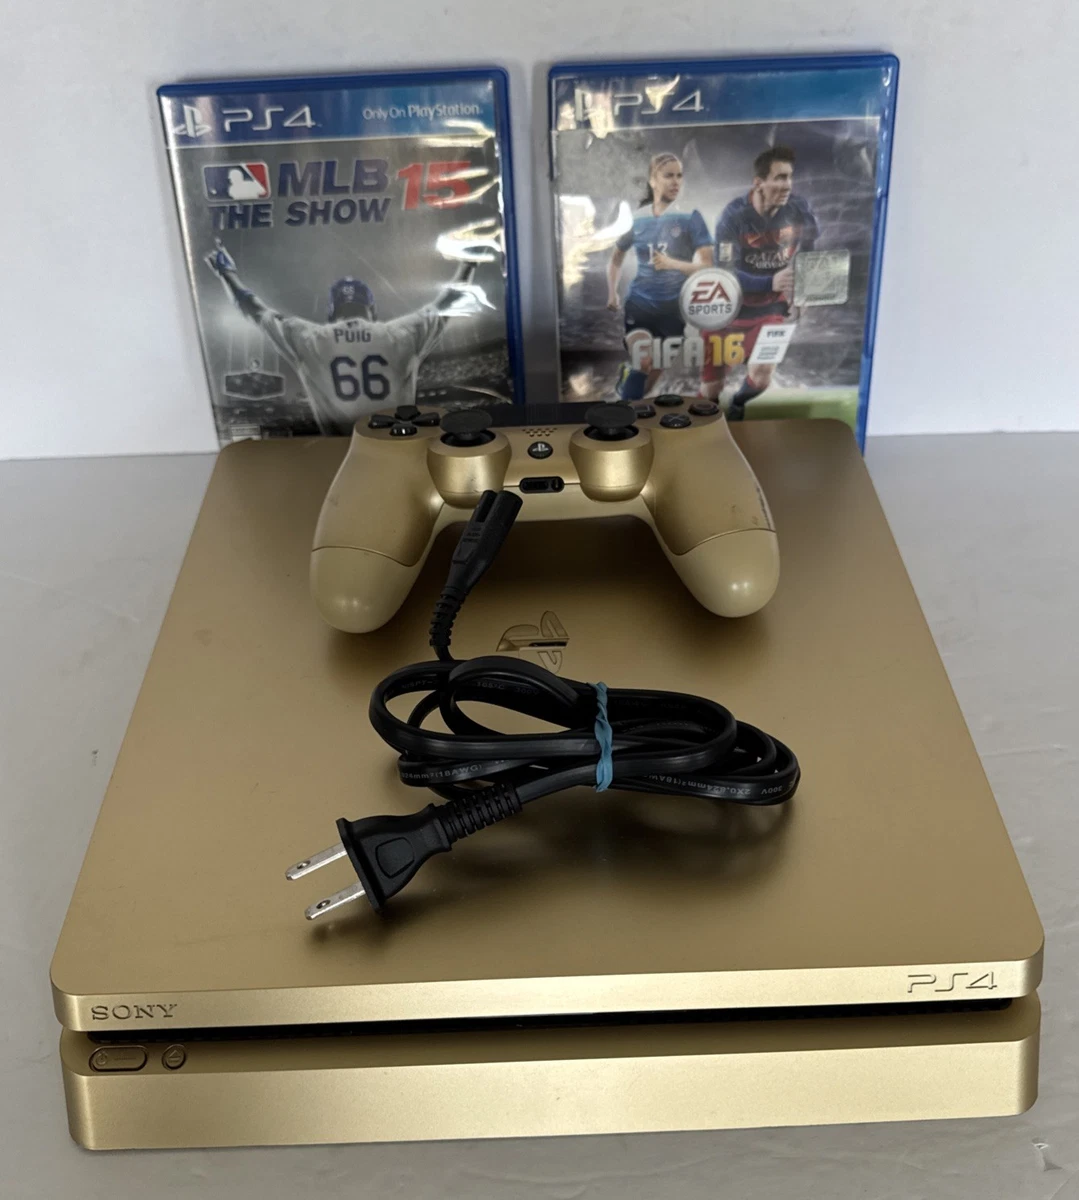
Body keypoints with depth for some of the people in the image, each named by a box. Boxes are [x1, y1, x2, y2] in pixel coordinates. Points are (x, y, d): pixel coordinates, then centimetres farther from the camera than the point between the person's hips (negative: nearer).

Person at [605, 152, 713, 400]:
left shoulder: (690, 218, -8)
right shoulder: (637, 219, 2)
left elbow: (706, 265, -15)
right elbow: (617, 256, 20)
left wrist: (672, 263, -28)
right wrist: (612, 293, 11)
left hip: (674, 306, 0)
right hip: (640, 304, 0)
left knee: (656, 370, 10)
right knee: (643, 364, -17)